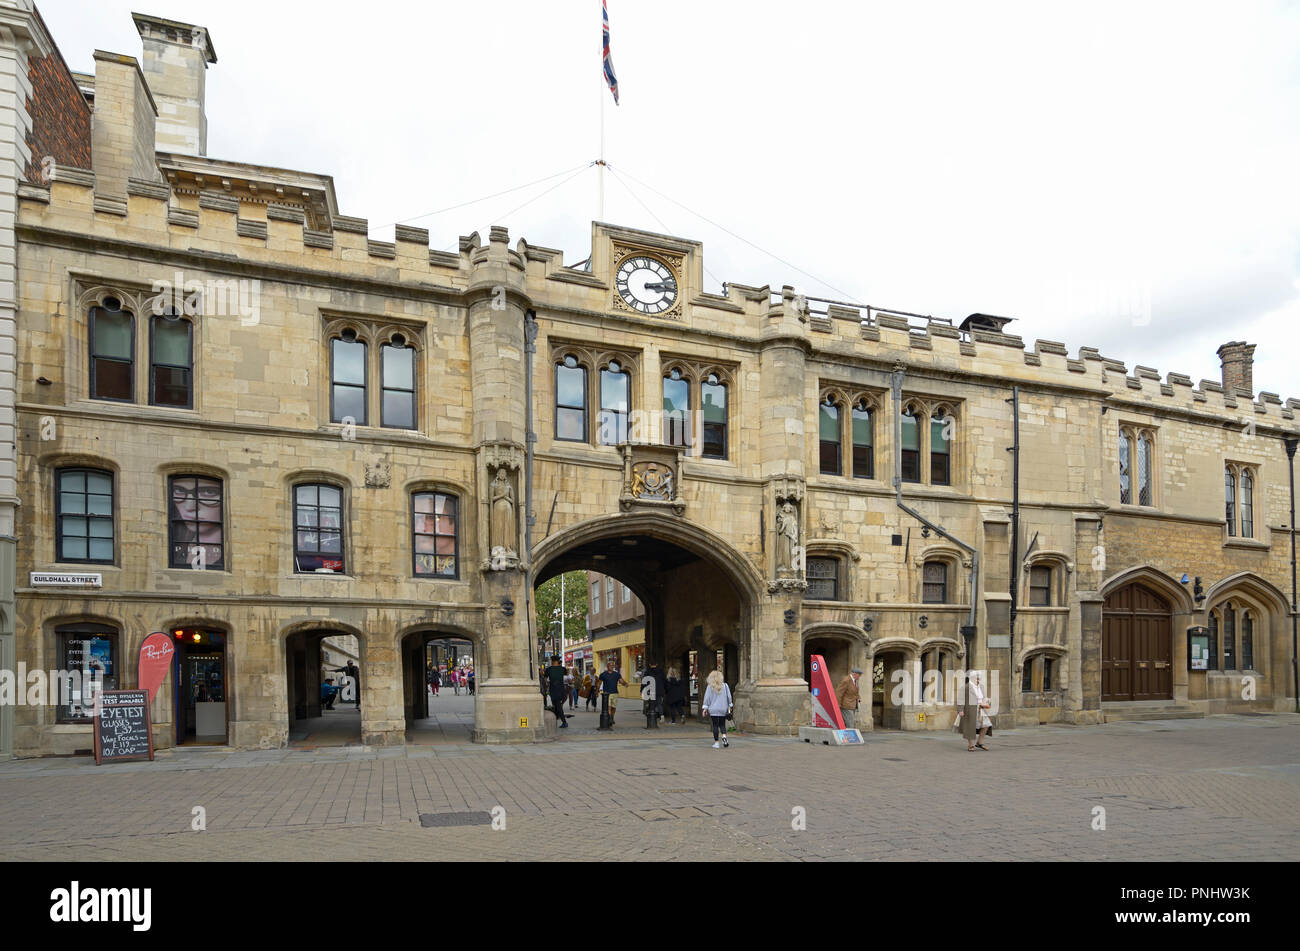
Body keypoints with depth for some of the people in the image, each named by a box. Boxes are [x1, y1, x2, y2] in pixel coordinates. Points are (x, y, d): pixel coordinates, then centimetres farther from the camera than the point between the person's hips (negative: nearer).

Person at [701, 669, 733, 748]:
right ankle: (724, 736, -13)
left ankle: (716, 742, 4)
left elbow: (707, 698, -1)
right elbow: (729, 697, 5)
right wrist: (729, 707, 13)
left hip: (713, 709, -1)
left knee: (715, 725, 4)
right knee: (722, 724, 13)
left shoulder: (710, 687, -4)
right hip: (723, 709, 1)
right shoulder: (725, 685, 0)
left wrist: (705, 708, 5)